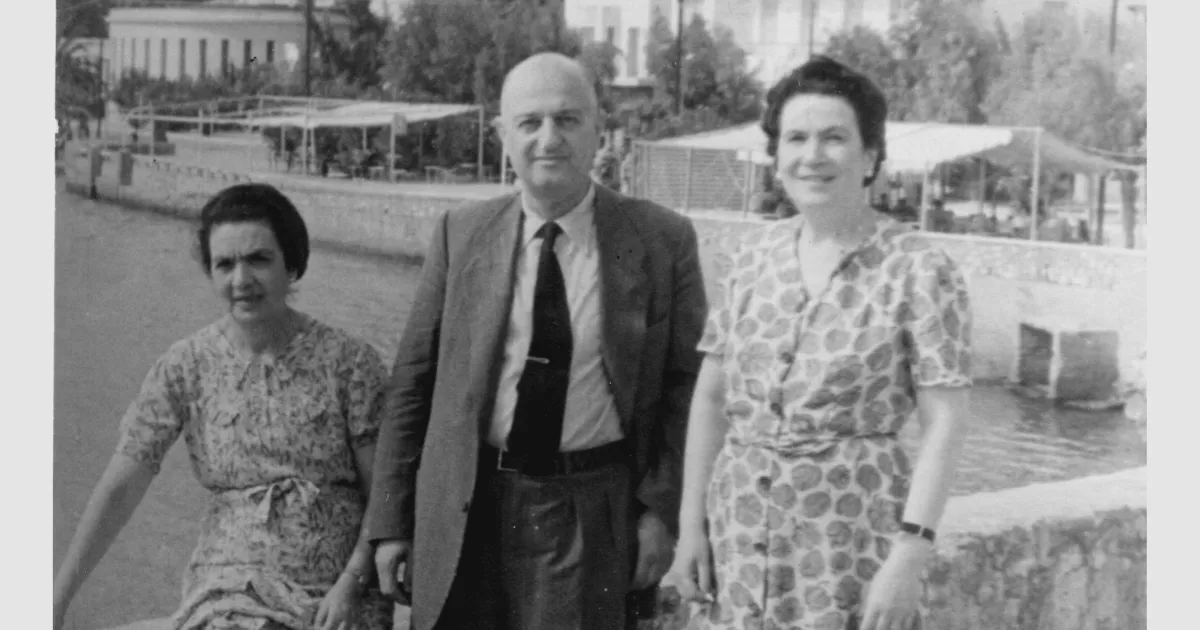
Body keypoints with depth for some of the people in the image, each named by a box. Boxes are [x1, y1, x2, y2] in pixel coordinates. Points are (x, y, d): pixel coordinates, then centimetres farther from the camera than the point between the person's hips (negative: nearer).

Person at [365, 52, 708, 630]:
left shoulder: (663, 240, -2)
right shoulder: (459, 235, 2)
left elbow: (686, 386, 1)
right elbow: (412, 383, 4)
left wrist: (661, 508, -5)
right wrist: (391, 520, 2)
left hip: (597, 516, -1)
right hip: (467, 512, 2)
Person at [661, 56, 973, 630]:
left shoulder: (919, 271, -9)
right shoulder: (753, 256, 5)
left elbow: (944, 425, -10)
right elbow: (710, 396, 8)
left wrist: (909, 556, -17)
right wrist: (690, 524, 4)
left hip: (853, 527, -4)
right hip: (739, 529, 4)